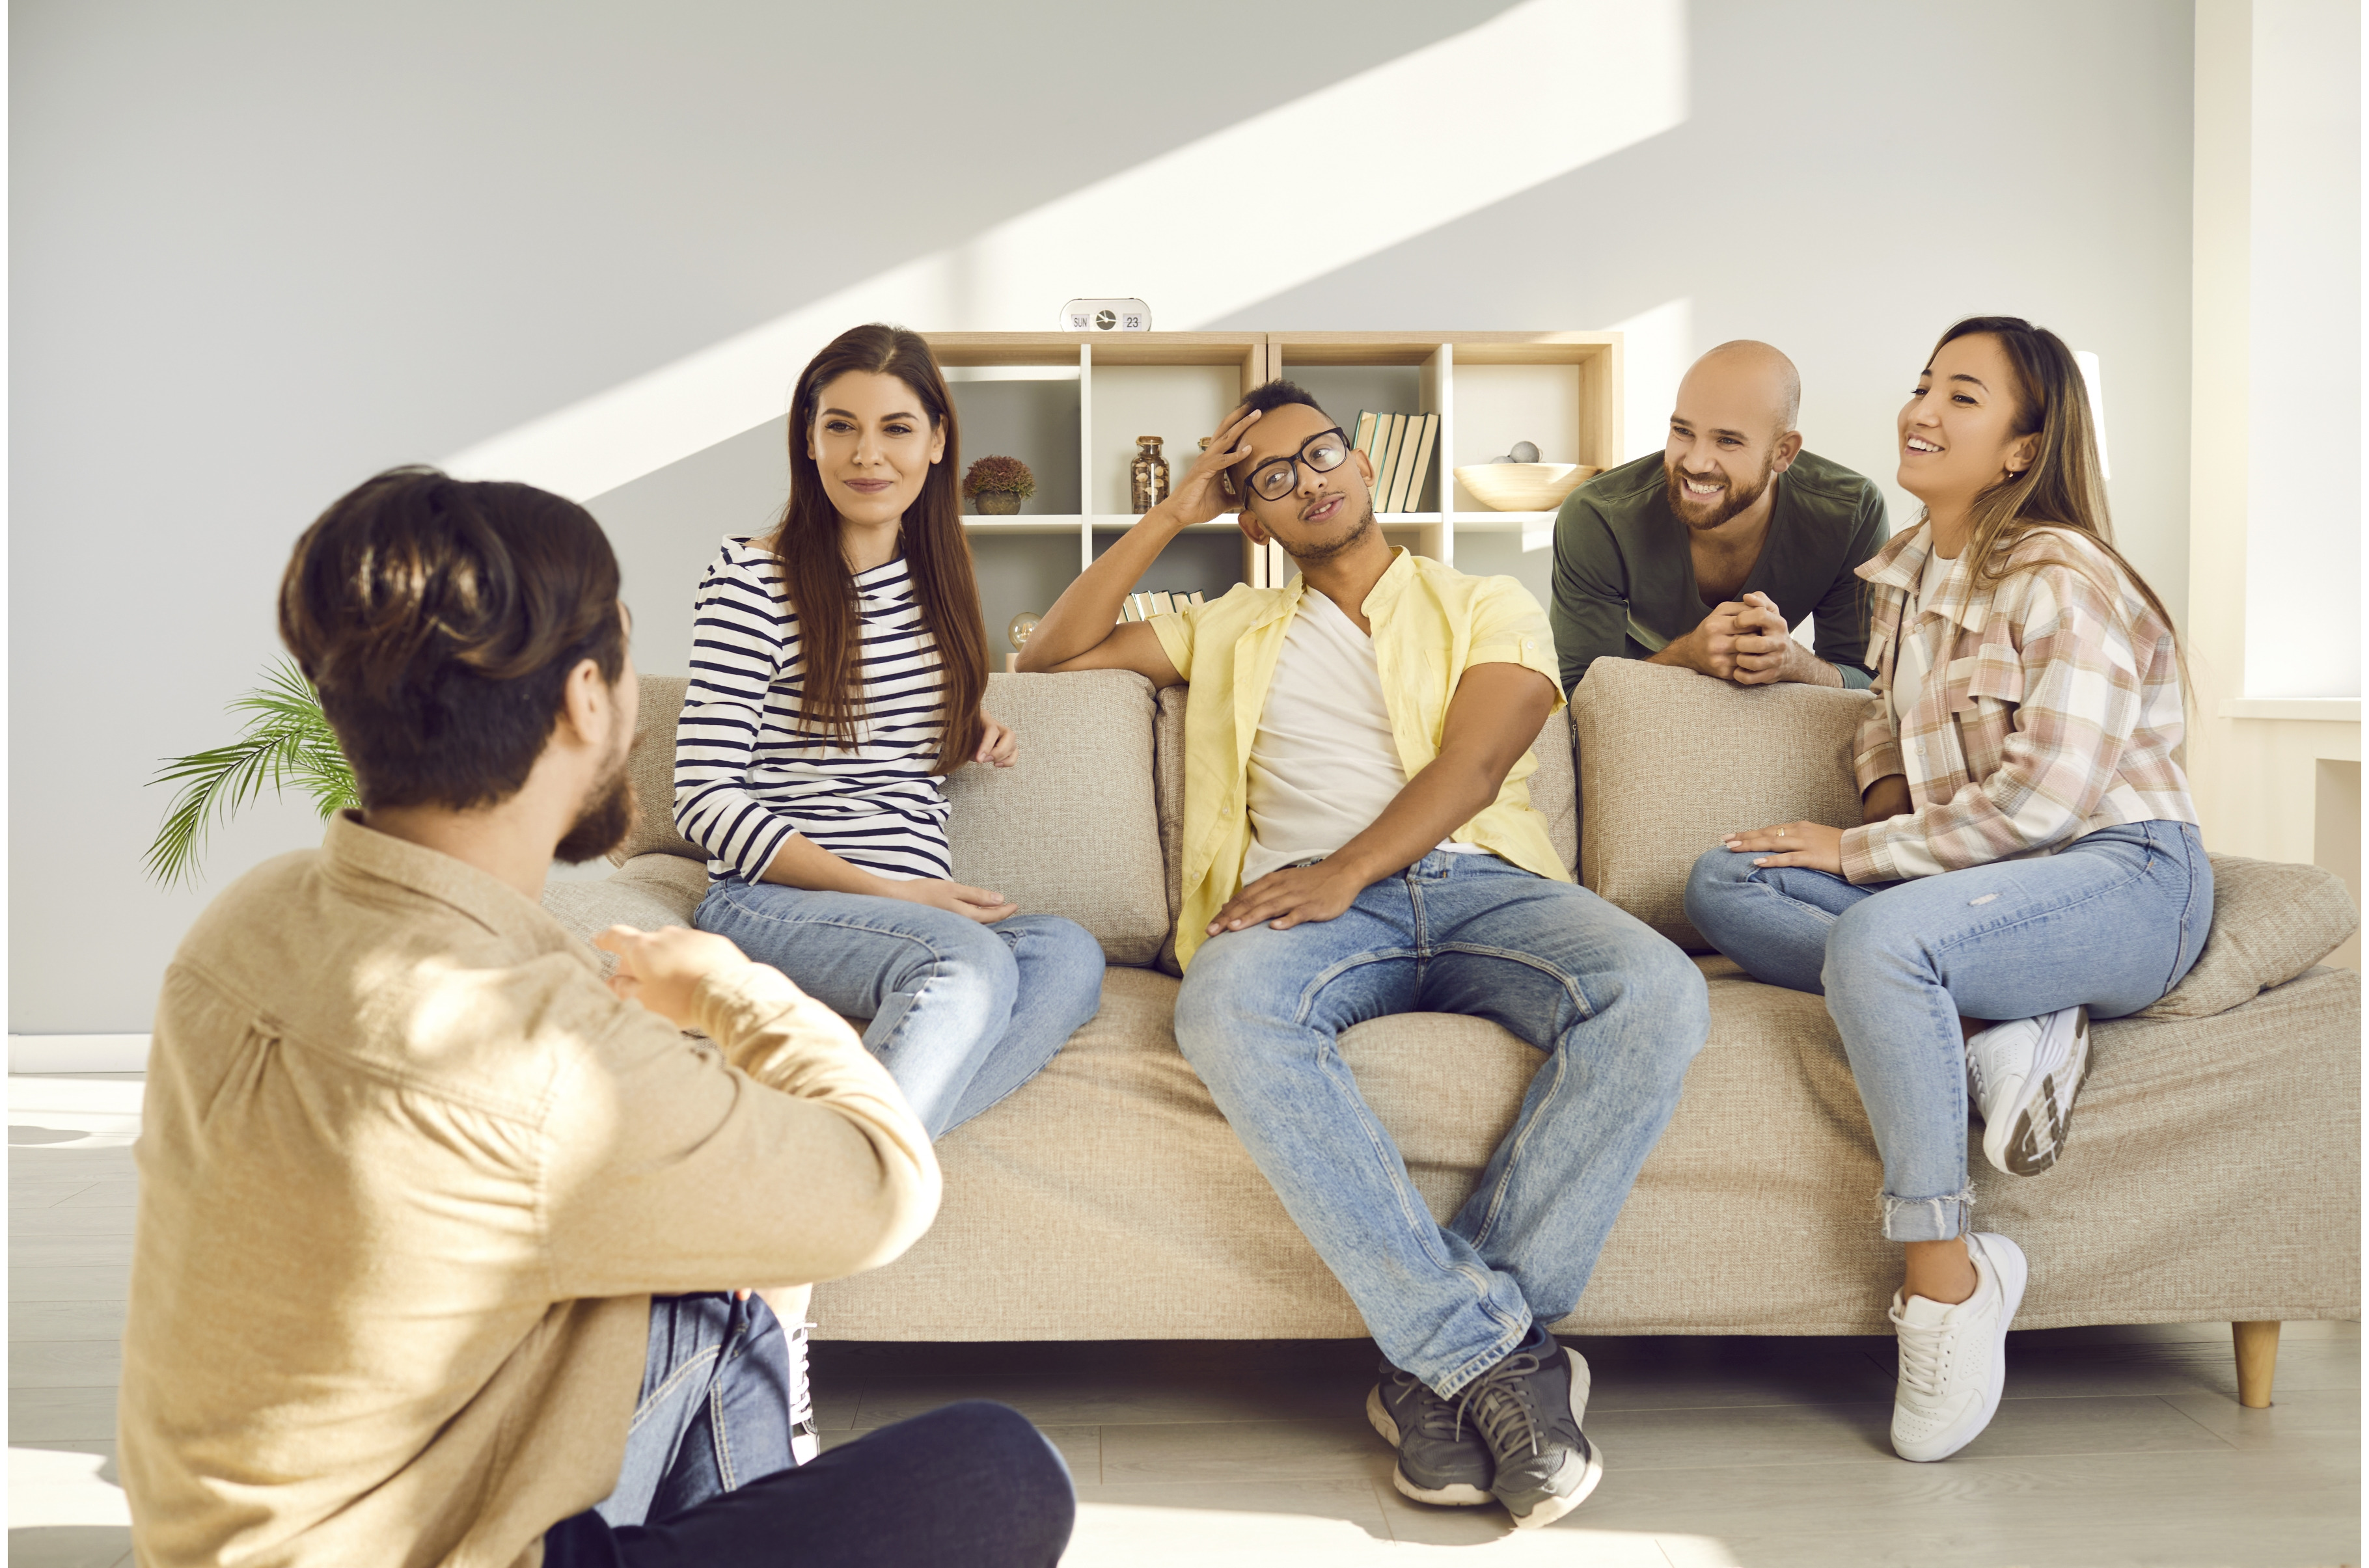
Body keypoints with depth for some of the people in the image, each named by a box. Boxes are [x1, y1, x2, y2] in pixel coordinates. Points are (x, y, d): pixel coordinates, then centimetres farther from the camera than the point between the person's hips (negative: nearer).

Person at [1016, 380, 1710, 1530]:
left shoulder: (1488, 607, 20)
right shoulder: (1231, 630, 30)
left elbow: (1472, 763, 2)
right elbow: (1052, 657, 24)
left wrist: (1346, 869, -15)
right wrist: (1173, 514, 22)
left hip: (1480, 883, 0)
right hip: (1311, 901, 1)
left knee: (1657, 995, -33)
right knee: (1226, 1013, -37)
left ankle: (1442, 1364, -26)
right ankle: (1498, 1347, -31)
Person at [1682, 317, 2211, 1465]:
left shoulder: (2064, 581, -12)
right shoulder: (1909, 568, 13)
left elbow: (2044, 797, -19)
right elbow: (1890, 717, 25)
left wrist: (1866, 852, -13)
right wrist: (1886, 807, 3)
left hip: (2124, 879, -8)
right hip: (1982, 880, 9)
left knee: (1876, 936, -37)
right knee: (1723, 883, -8)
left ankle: (1946, 1284, -28)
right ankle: (1989, 1029, -20)